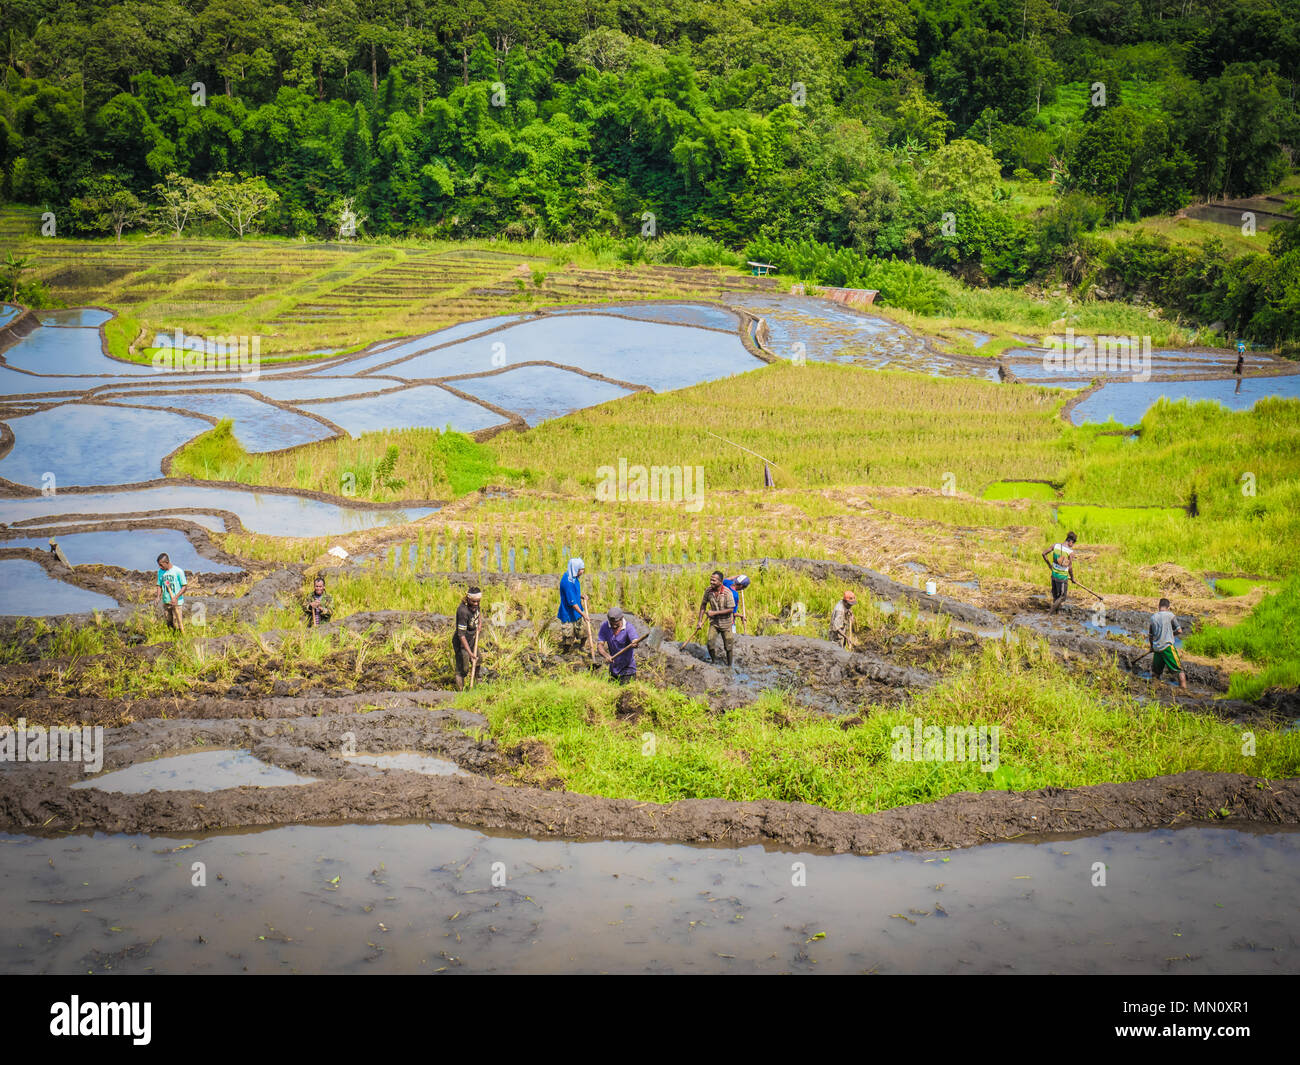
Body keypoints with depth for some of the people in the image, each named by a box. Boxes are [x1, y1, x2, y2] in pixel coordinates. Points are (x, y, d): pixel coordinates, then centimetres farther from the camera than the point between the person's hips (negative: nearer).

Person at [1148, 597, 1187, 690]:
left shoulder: (1153, 617, 9)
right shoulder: (1170, 615, -4)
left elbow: (1150, 635, 16)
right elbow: (1179, 631, -3)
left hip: (1156, 648, 4)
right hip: (1168, 646, -4)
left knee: (1155, 672, 16)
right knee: (1179, 670, -2)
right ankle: (1184, 689, -9)